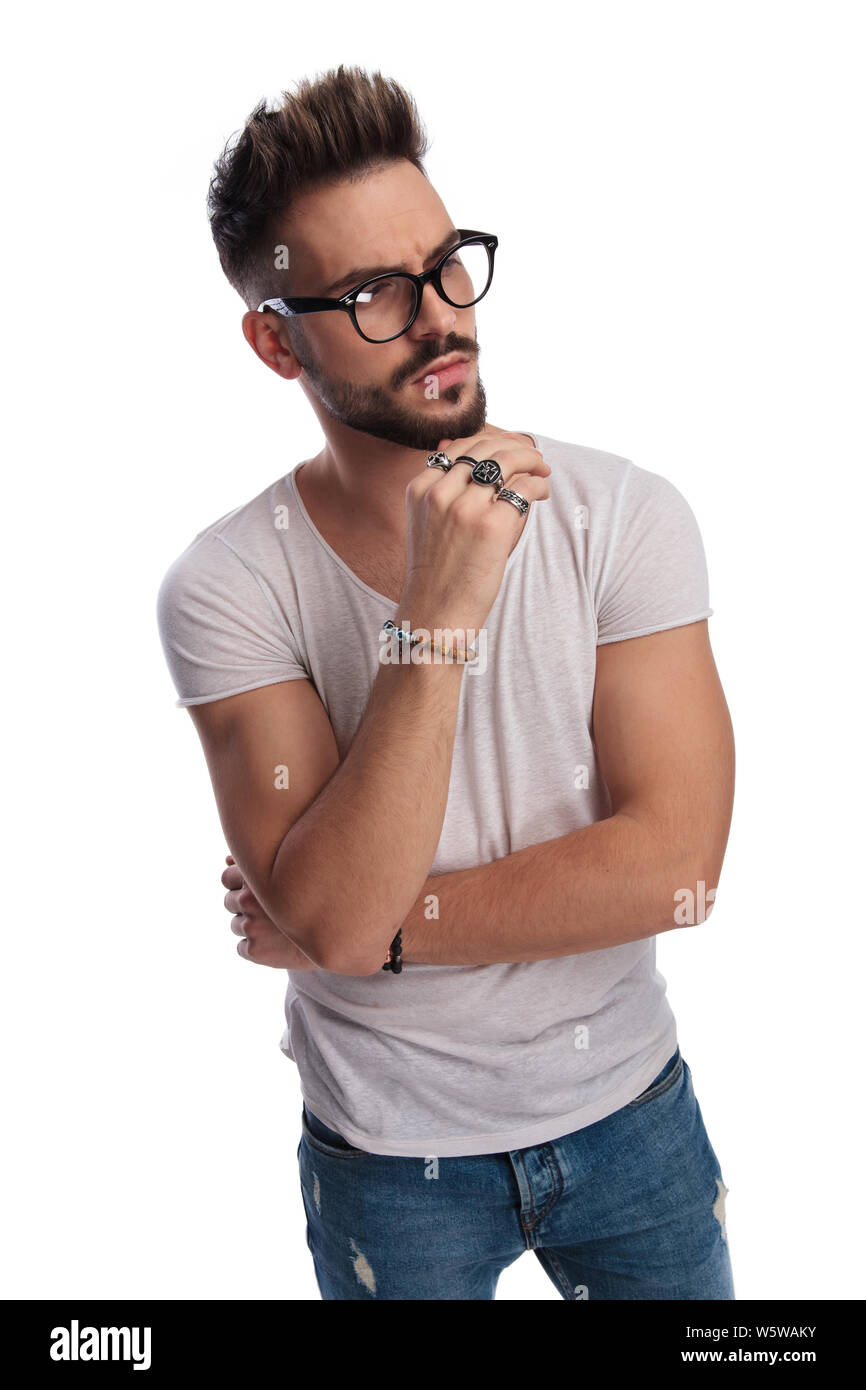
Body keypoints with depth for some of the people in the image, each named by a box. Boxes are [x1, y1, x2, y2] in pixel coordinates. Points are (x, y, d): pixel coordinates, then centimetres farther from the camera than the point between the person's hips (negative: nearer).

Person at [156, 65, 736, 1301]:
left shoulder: (625, 515, -14)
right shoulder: (227, 587, -17)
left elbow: (675, 864, -19)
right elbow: (334, 915, -25)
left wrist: (377, 931, -18)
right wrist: (440, 612, -33)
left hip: (630, 1107, 2)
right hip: (390, 1156, -1)